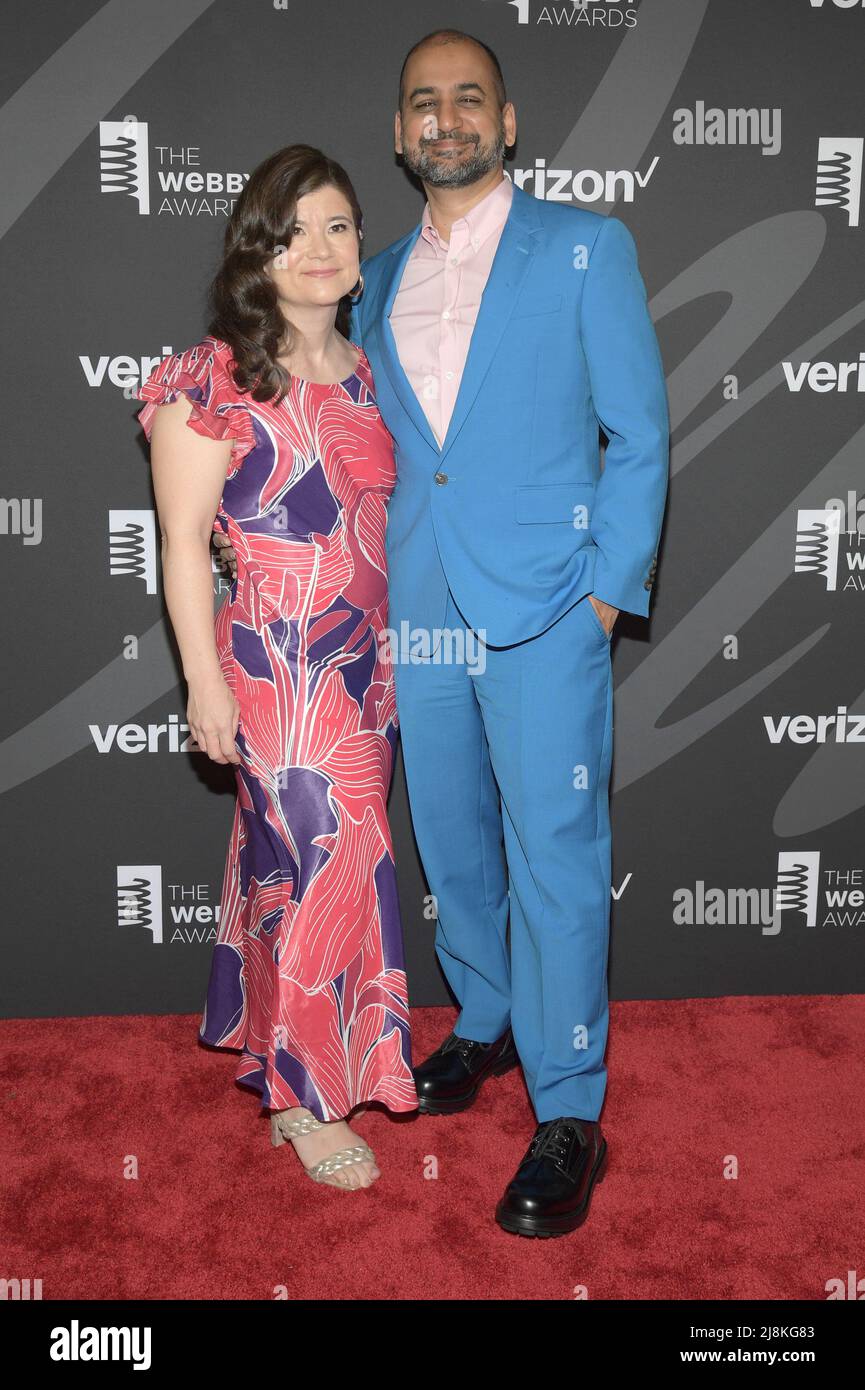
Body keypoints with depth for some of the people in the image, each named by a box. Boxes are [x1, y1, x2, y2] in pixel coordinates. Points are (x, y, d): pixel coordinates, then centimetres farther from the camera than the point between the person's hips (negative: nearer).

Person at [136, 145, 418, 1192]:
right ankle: (307, 1095, 17)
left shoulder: (367, 371, 11)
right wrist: (204, 681, -12)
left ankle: (278, 1044, 33)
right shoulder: (216, 378, -8)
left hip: (369, 661, 6)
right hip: (275, 664, -6)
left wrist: (403, 643, 14)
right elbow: (183, 538, -9)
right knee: (318, 862, -2)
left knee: (308, 858, 14)